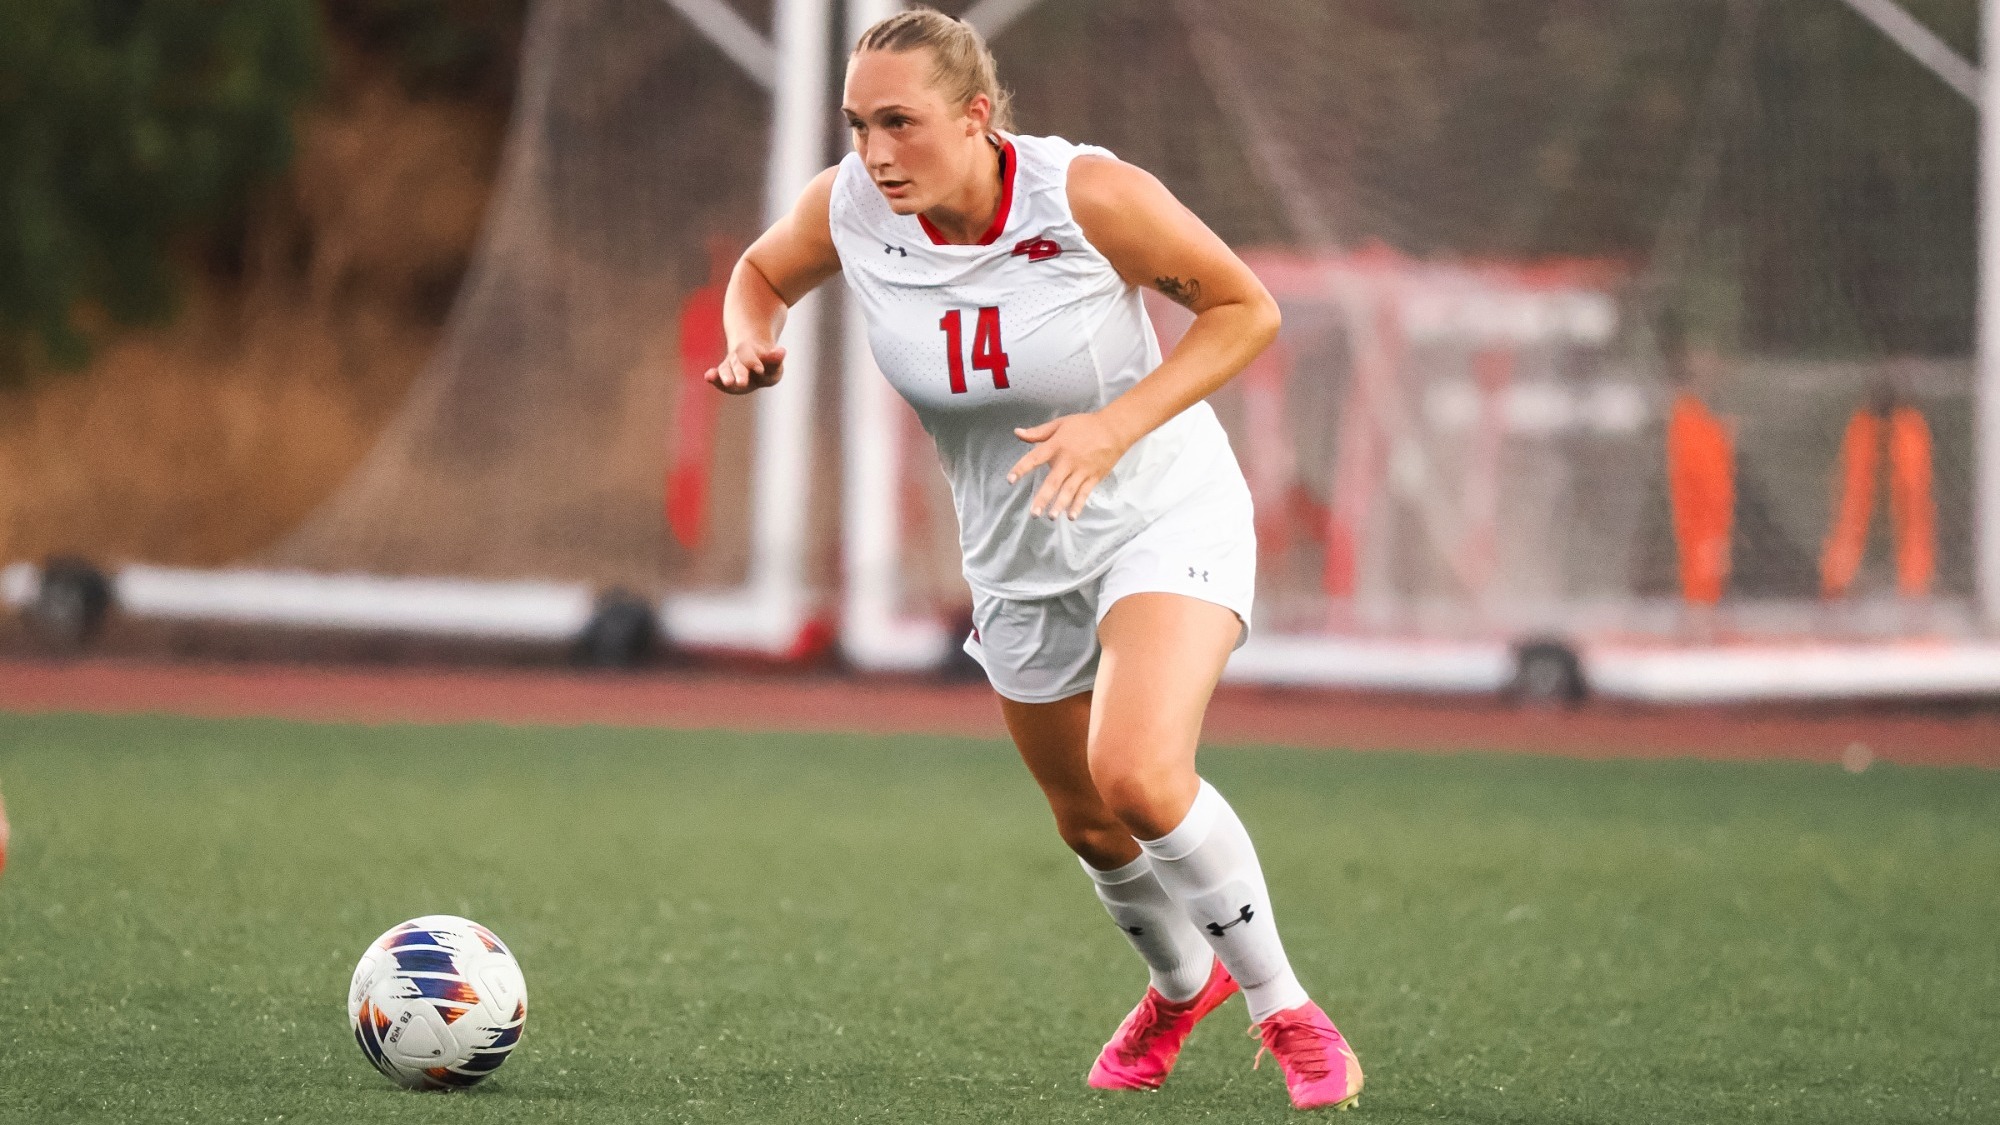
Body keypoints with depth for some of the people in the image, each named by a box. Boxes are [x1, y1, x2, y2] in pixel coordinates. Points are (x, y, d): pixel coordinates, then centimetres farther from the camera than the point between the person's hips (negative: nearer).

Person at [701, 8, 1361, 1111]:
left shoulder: (1089, 195, -26)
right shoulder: (848, 208, -15)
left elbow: (1246, 308, -15)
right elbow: (762, 272, 8)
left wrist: (1119, 424, -27)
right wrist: (753, 340, -16)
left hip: (1164, 518, -5)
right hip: (1018, 557, 5)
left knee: (1139, 776, -28)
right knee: (1090, 826, 16)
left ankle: (1284, 1010, -6)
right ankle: (1181, 981, 50)